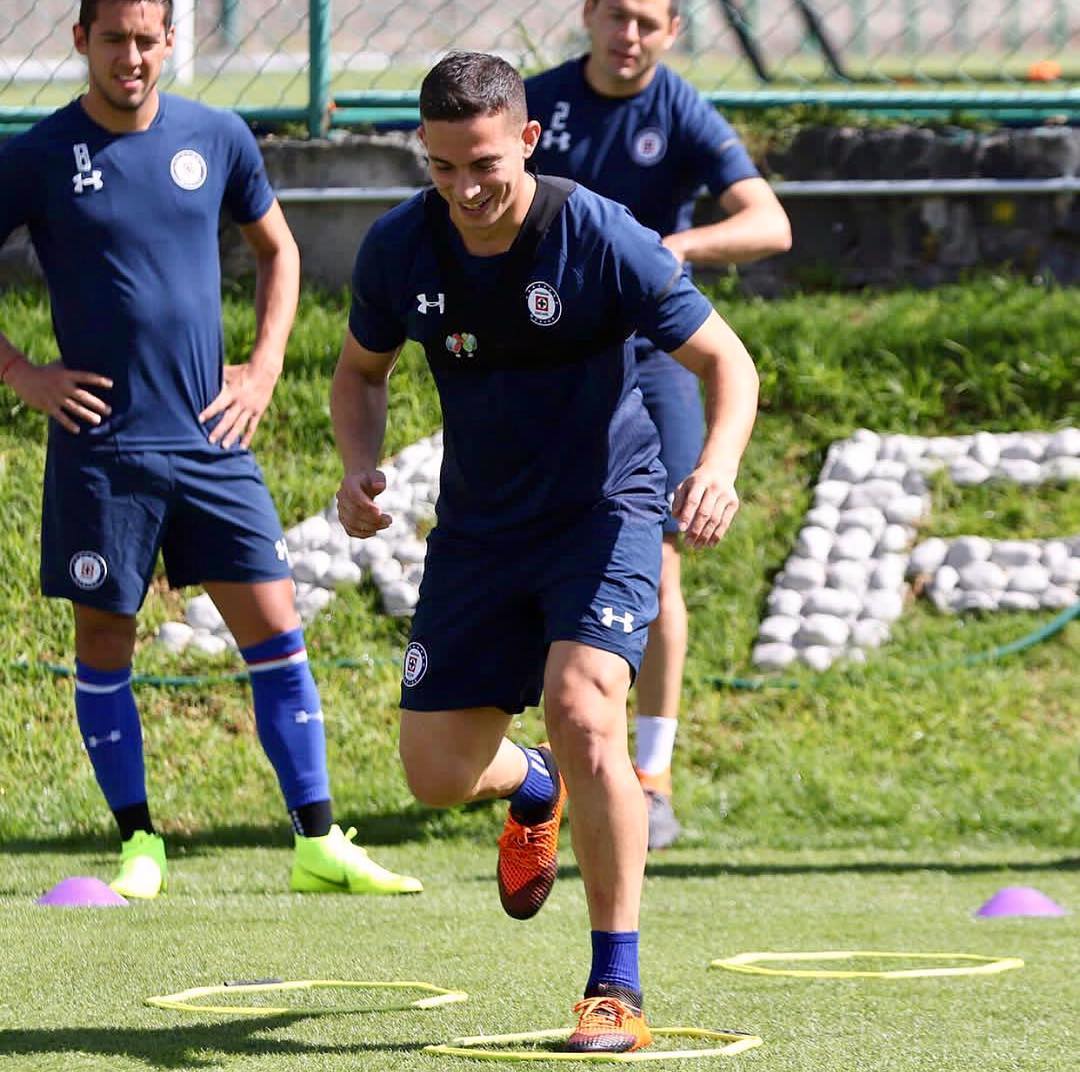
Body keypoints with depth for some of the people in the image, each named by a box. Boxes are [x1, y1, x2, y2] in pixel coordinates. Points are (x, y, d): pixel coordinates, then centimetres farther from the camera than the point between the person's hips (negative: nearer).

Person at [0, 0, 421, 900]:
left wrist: (264, 369, 9)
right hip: (100, 444, -2)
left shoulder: (217, 139, 5)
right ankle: (139, 846, 15)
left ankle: (319, 844, 3)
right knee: (104, 644, 3)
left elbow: (278, 250, 20)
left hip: (211, 437, 2)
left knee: (275, 626, -1)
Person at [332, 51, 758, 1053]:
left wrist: (718, 465, -31)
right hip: (479, 524, 4)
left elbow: (726, 359, -11)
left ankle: (616, 991, -17)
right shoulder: (398, 249, -8)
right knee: (436, 771, 0)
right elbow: (361, 370, 11)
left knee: (581, 707, -27)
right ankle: (535, 788, 41)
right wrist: (359, 466, -9)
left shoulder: (602, 238, -20)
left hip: (605, 508, -4)